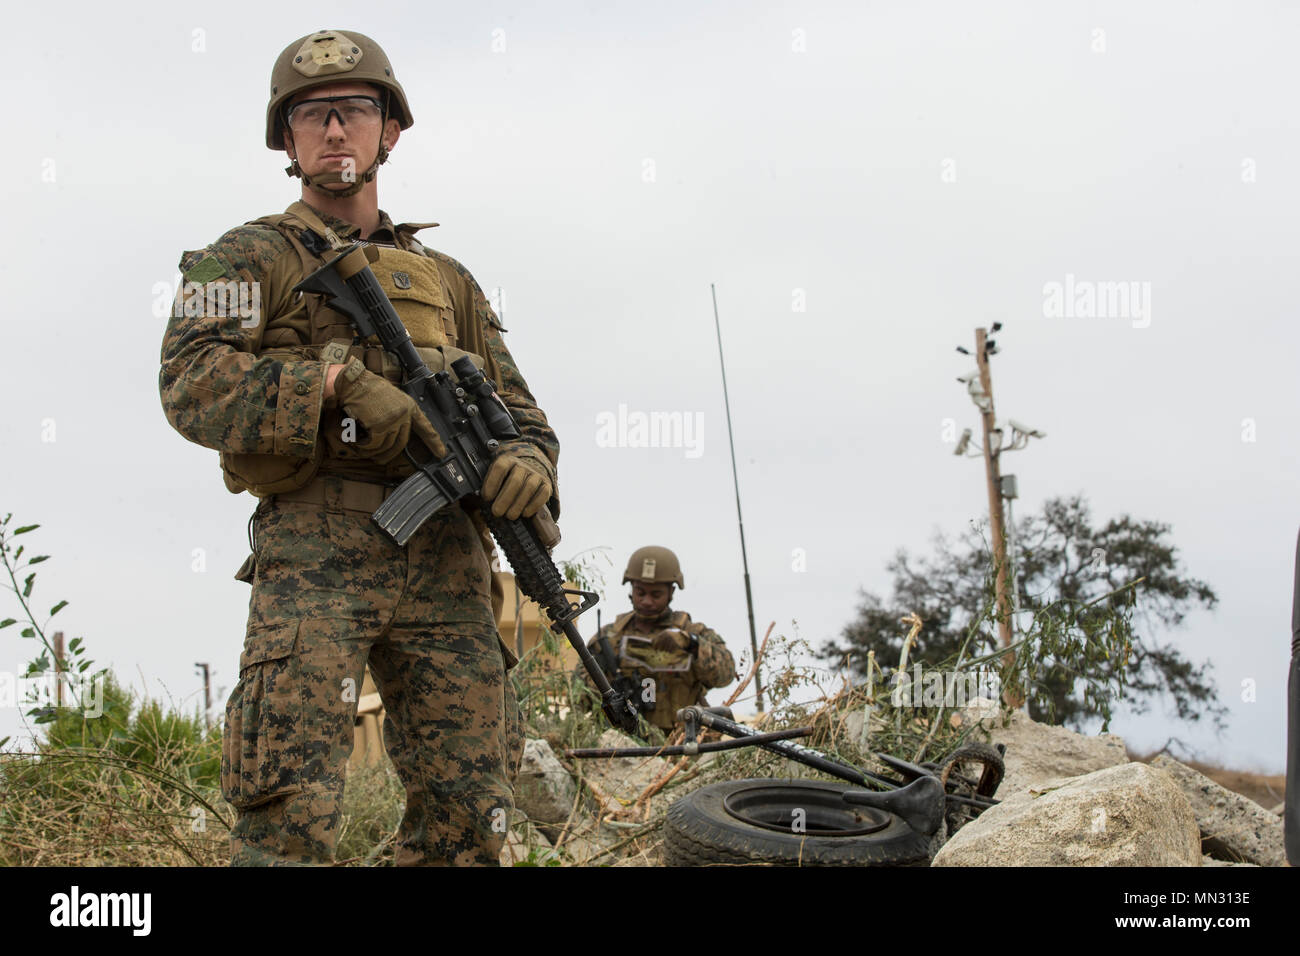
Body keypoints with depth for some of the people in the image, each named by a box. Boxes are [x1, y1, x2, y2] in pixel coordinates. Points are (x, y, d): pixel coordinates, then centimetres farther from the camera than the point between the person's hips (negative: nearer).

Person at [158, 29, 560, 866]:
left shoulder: (448, 282, 26)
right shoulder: (251, 258, 12)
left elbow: (518, 410, 22)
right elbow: (192, 383, -5)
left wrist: (527, 462, -4)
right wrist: (340, 383, -16)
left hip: (446, 563, 5)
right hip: (315, 552, -4)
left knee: (469, 816, 1)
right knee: (291, 816, -14)